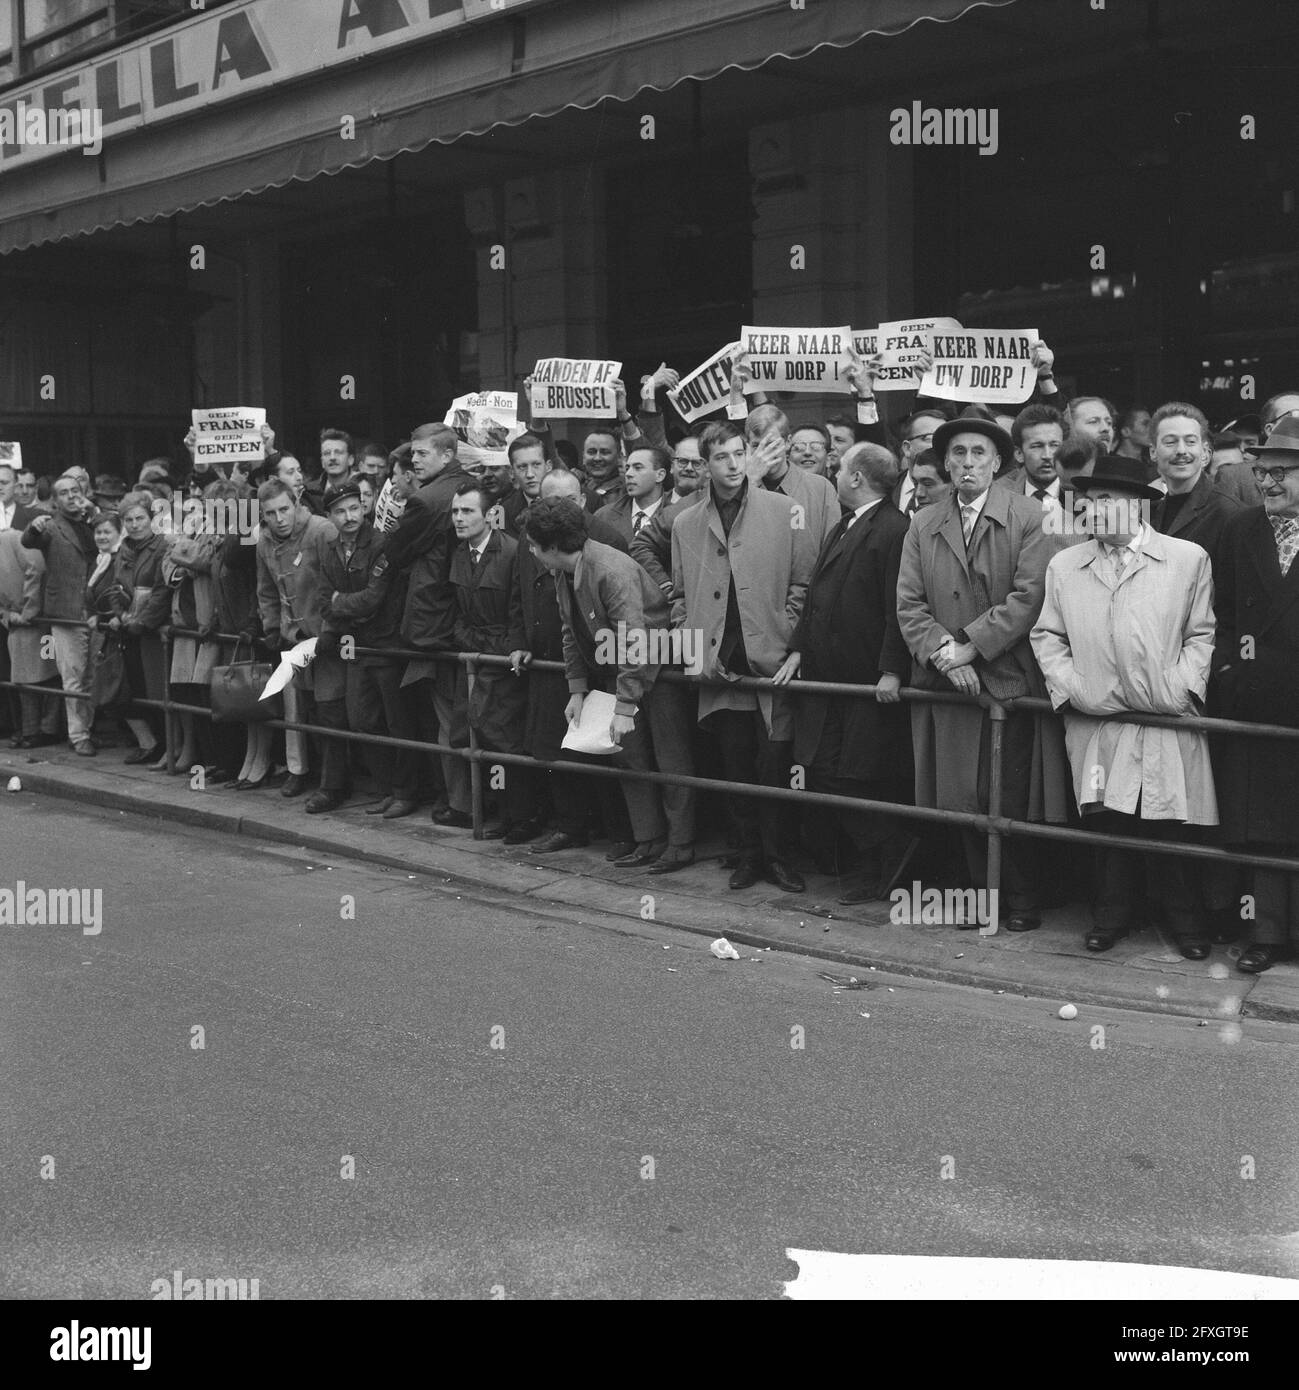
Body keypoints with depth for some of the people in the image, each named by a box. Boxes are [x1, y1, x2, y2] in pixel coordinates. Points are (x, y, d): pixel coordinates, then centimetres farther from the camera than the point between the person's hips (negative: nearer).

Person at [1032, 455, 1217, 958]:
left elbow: (1203, 634, 5)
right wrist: (1072, 687, -1)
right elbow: (1047, 636, 12)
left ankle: (1184, 918, 19)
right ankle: (1113, 913, 21)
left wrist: (1182, 688, -6)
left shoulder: (1189, 558, 4)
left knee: (1168, 825, 1)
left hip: (1168, 724, -2)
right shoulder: (1063, 566, 9)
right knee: (1107, 823, 3)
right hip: (1095, 725, 2)